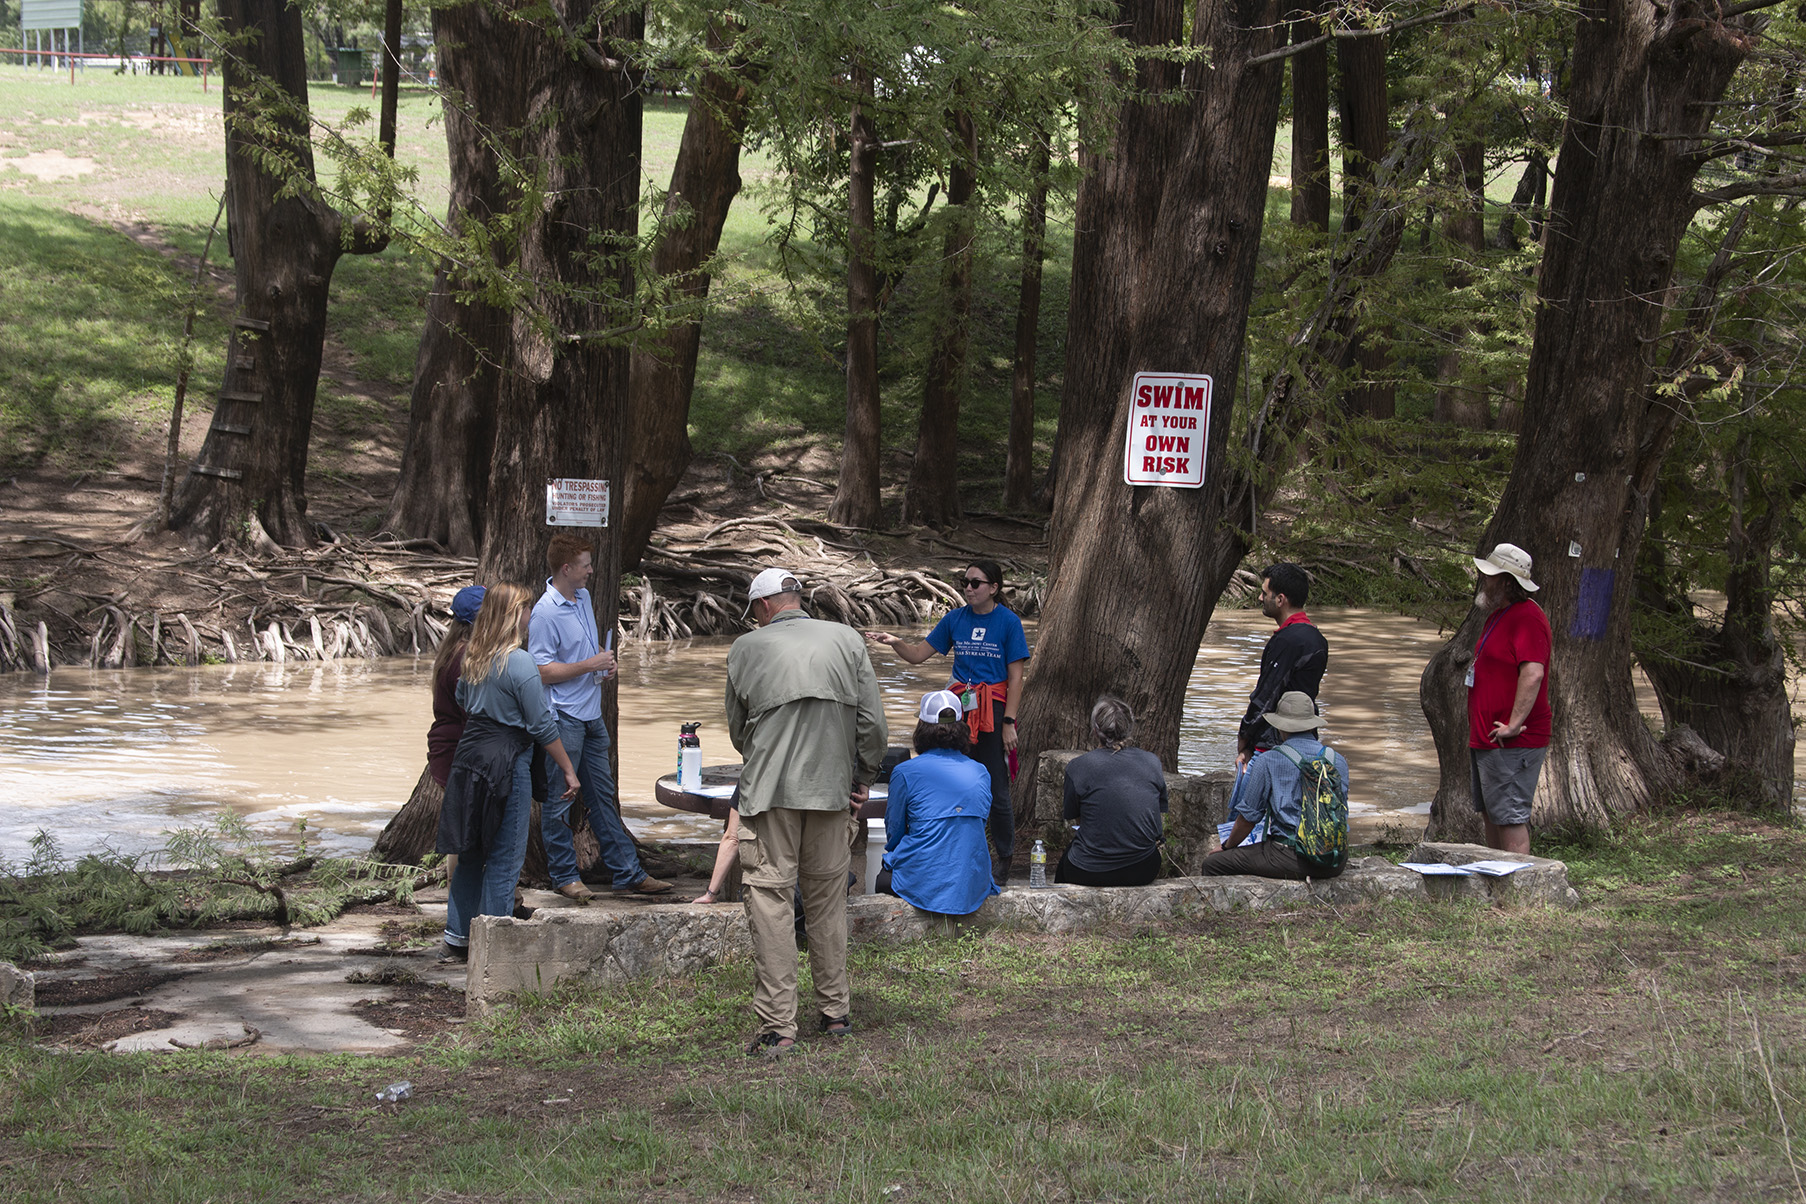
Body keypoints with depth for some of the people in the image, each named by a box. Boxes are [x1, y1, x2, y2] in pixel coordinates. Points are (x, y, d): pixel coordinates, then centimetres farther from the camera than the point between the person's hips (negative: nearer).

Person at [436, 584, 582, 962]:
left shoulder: (472, 658, 6)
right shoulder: (520, 663, -15)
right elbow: (543, 726, -13)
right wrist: (569, 771, -6)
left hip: (469, 759, 7)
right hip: (507, 764, -7)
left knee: (471, 853, 16)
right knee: (504, 859, 1)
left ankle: (457, 939, 22)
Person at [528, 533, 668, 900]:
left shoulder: (583, 598, 10)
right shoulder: (545, 613, -18)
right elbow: (543, 671, -19)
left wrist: (604, 659, 6)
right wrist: (590, 665, -17)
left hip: (591, 715, 9)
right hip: (563, 719, -9)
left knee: (603, 796, 13)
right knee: (559, 800, 2)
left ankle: (627, 872, 17)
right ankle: (564, 876, 10)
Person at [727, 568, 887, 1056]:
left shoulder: (745, 649, 3)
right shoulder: (846, 640, 7)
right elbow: (873, 722, 4)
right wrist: (864, 777, 16)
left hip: (768, 791, -3)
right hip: (832, 787, 3)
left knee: (769, 899, -2)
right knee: (828, 897, 15)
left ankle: (777, 1025, -6)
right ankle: (836, 1011, 22)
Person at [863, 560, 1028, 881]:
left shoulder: (1008, 622, -4)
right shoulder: (954, 619, 8)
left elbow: (1015, 678, -4)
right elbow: (918, 655, 11)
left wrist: (1009, 723, -9)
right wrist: (895, 642, -10)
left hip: (993, 710, -4)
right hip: (958, 709, 4)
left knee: (996, 791, -2)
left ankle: (1004, 860, 10)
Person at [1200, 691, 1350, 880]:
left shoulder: (1267, 762, -5)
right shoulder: (1338, 761, 8)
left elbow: (1248, 816, 1)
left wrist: (1226, 847, 19)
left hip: (1290, 857, -6)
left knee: (1211, 864, 8)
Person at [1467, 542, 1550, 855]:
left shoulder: (1527, 617, -16)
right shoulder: (1497, 615, 18)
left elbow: (1533, 673, -28)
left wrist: (1514, 724, -27)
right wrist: (1476, 738, 24)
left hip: (1512, 745, -11)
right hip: (1486, 741, 11)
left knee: (1510, 817, -9)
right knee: (1491, 816, 15)